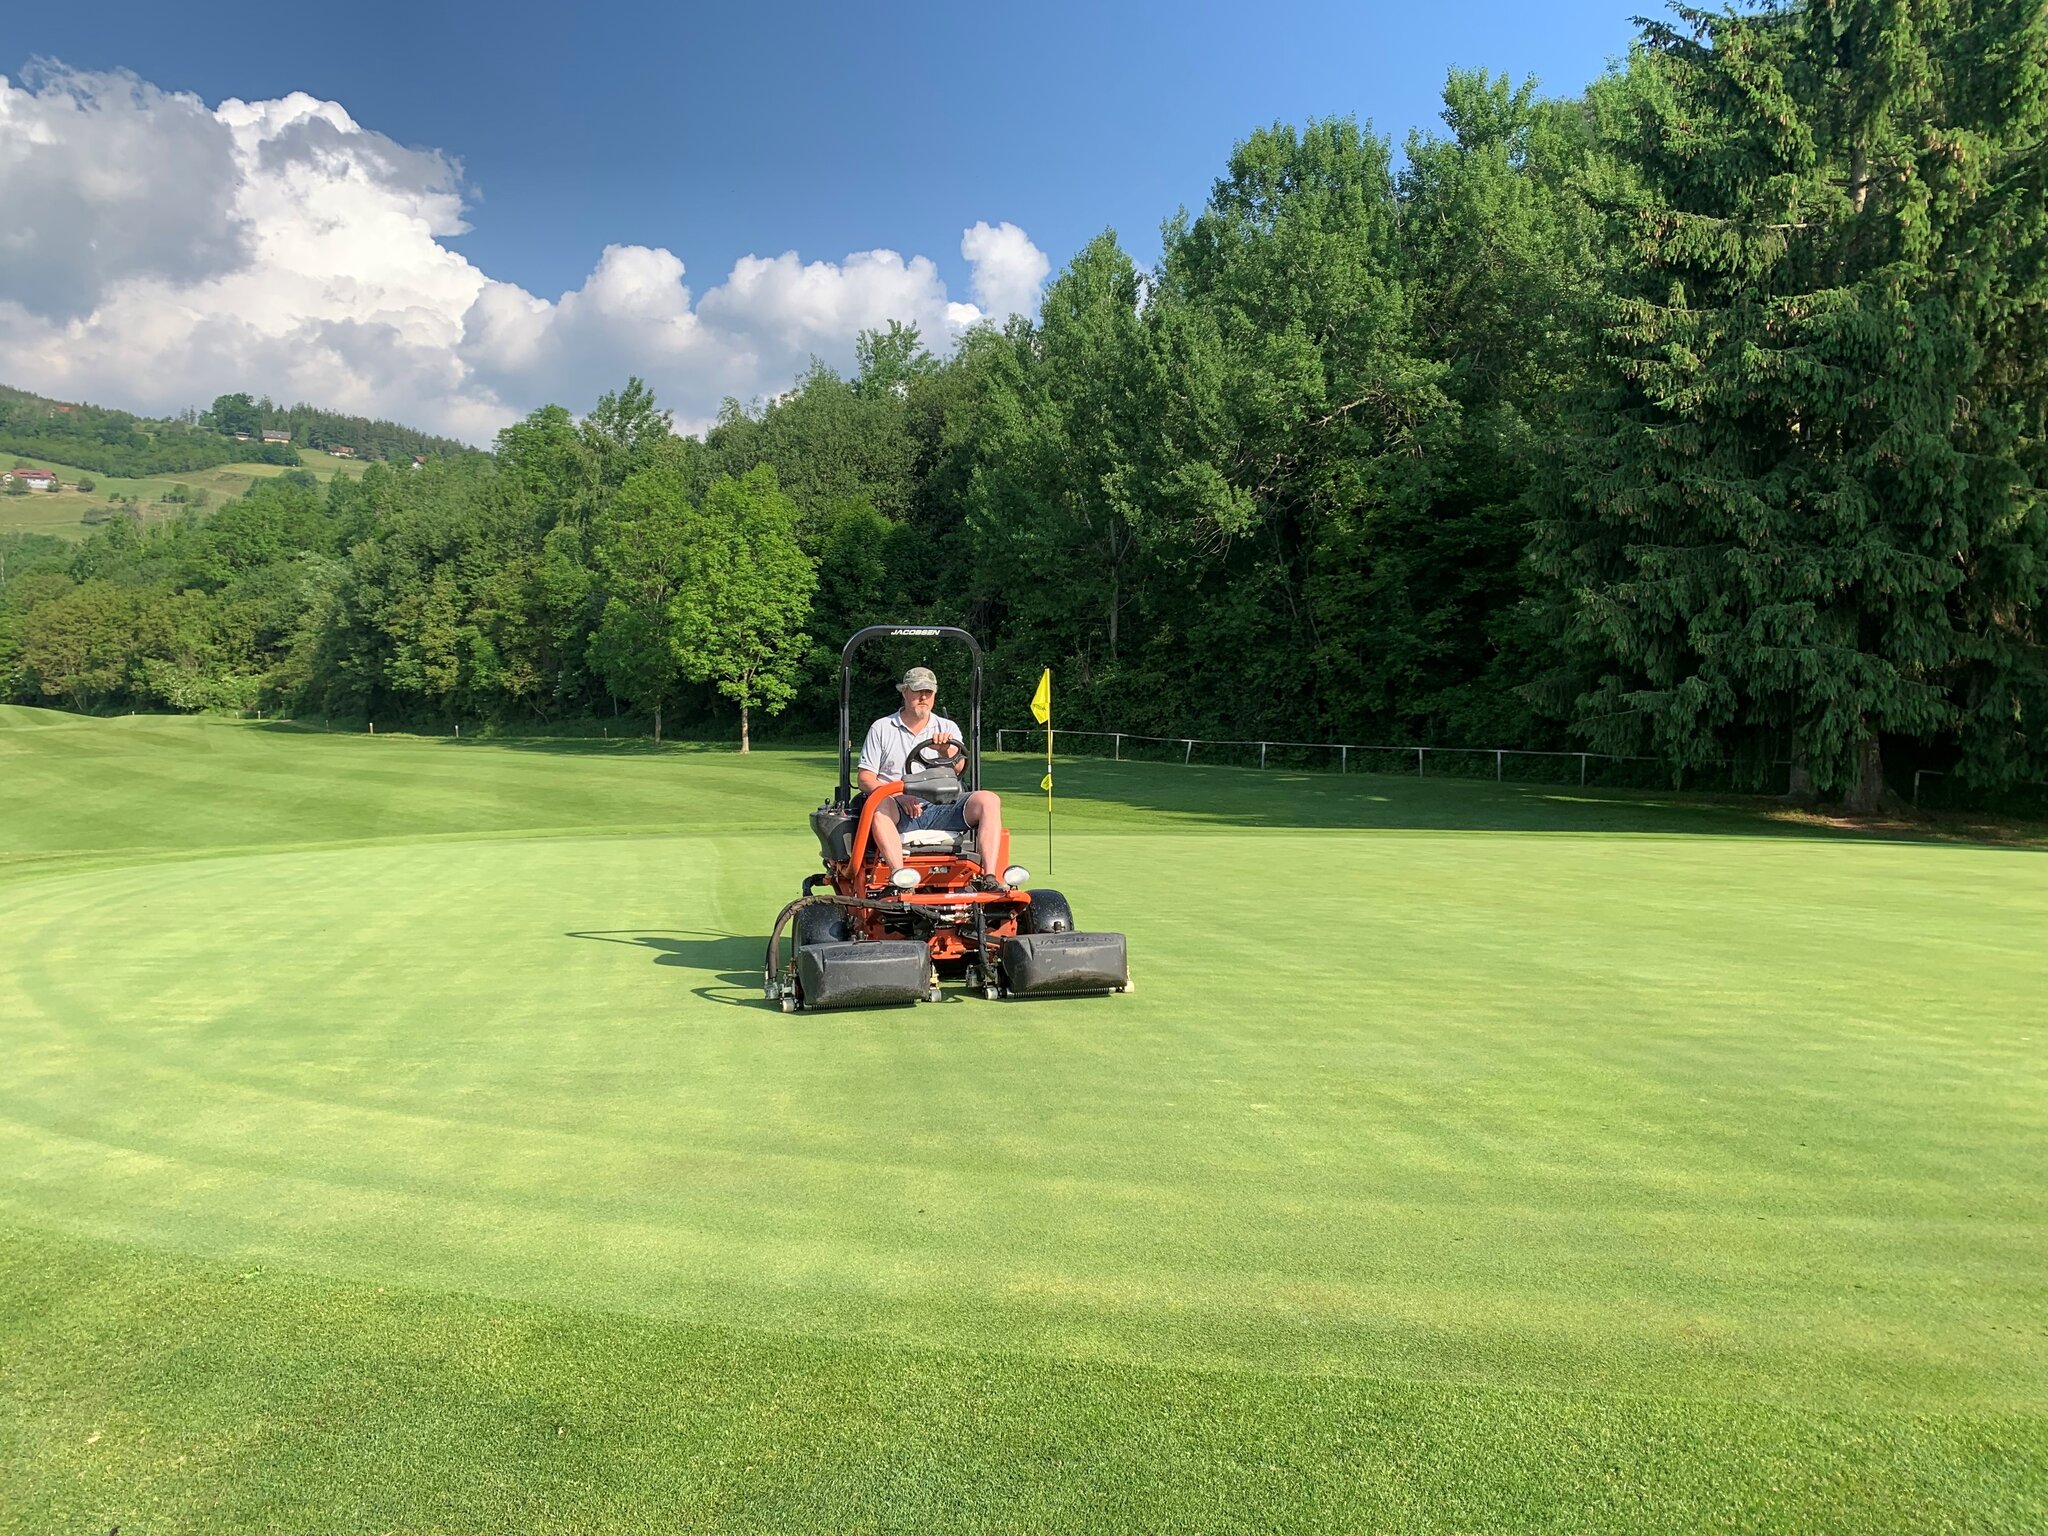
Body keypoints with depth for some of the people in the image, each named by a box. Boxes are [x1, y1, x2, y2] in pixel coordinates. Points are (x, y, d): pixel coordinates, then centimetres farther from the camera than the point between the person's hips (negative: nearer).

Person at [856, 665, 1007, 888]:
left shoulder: (947, 728, 17)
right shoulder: (881, 728, 12)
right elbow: (865, 779, 4)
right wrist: (898, 796, -13)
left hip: (941, 808, 2)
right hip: (900, 811, -2)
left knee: (988, 800, -23)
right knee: (879, 805, -37)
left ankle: (991, 877, -34)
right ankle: (898, 874, -50)